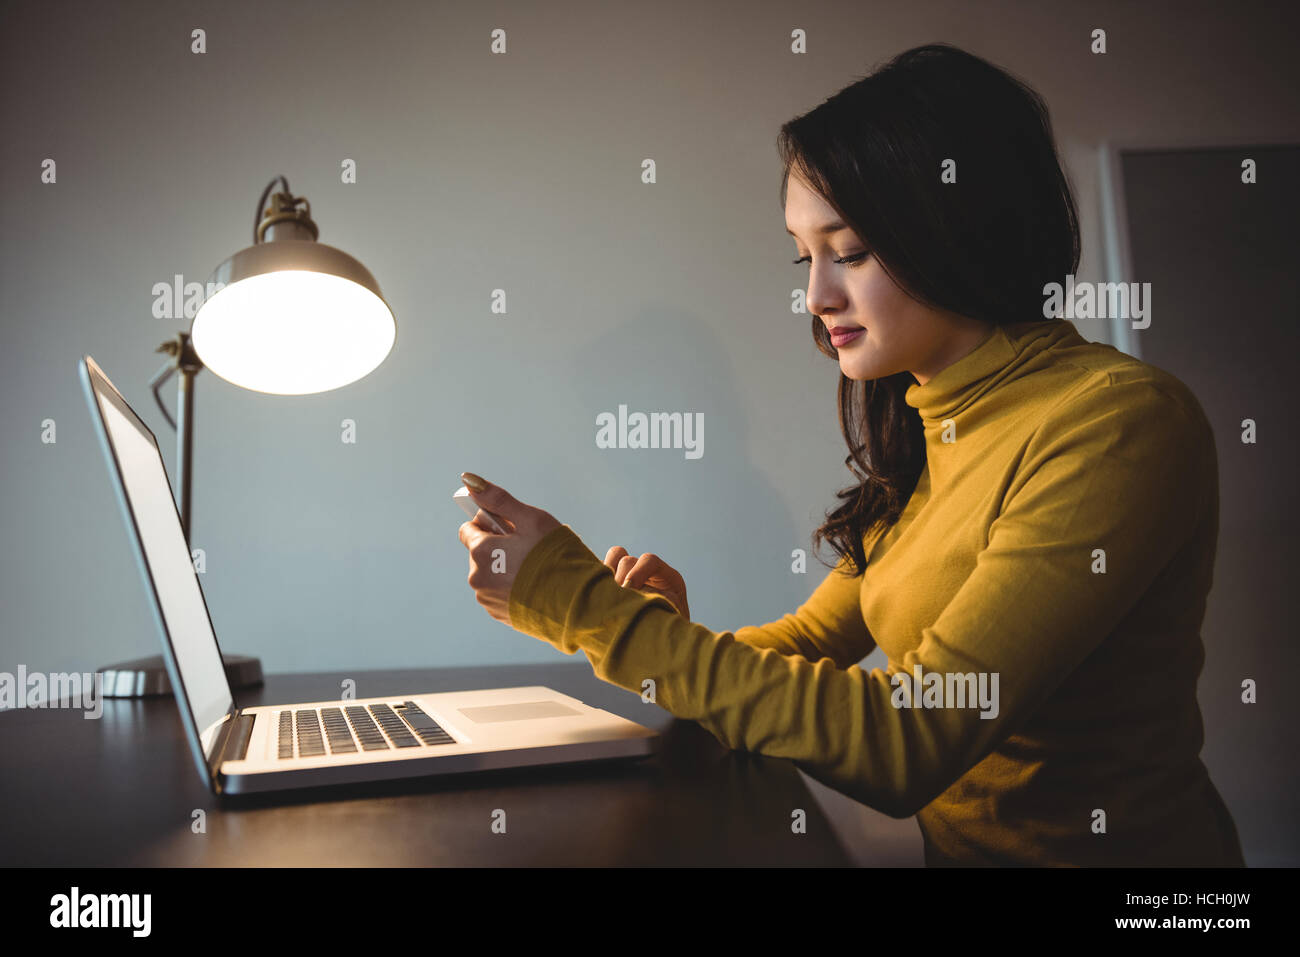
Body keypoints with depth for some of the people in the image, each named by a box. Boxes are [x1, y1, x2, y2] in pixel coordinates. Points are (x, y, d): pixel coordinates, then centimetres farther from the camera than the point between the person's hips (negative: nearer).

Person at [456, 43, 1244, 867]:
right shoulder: (919, 430, 5)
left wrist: (587, 605, -21)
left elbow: (905, 745, -23)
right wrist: (673, 634, -9)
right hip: (949, 839, 5)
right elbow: (812, 639, 10)